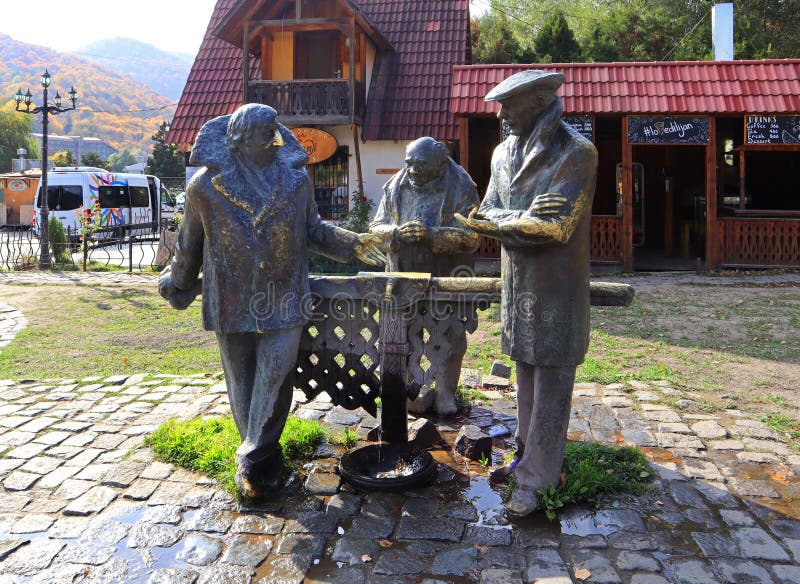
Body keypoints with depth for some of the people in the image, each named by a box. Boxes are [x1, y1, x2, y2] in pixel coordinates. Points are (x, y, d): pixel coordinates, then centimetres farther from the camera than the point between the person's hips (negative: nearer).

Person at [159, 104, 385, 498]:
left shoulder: (296, 179, 1)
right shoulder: (206, 185, -3)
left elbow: (313, 230, 12)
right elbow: (189, 244, 9)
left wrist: (352, 245, -1)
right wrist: (177, 284, 20)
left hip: (282, 299, 0)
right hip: (232, 301, 0)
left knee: (274, 378, -7)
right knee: (242, 383, 9)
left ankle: (252, 462, 7)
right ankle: (264, 459, 27)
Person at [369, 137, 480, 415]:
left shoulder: (460, 188, -8)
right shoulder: (395, 186, 4)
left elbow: (470, 236, -14)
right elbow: (376, 227, 4)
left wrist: (433, 235, -26)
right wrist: (398, 233, -17)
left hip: (446, 277, -3)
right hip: (403, 274, 3)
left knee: (449, 335, 4)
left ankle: (446, 392, 19)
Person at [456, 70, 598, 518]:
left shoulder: (576, 153, -14)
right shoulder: (505, 153, 9)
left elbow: (555, 226, -21)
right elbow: (490, 212, 6)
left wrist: (491, 222, -13)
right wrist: (525, 217, -15)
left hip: (557, 290, -7)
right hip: (517, 284, 7)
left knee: (550, 386, 2)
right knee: (526, 378, 17)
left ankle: (536, 479, 11)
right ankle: (529, 456, 32)